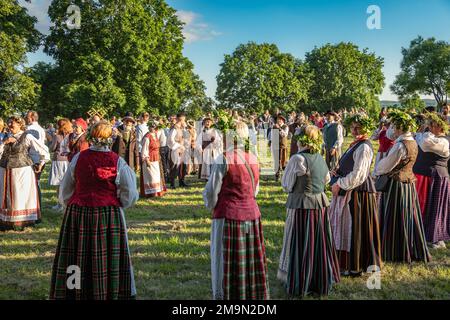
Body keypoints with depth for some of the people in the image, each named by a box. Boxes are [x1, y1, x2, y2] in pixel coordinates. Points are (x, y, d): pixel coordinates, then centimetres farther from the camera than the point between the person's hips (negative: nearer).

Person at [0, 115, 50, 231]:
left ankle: (20, 223, 9)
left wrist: (41, 164, -2)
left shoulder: (27, 137, -5)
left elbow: (44, 150, -5)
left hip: (22, 171, -6)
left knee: (21, 196, 1)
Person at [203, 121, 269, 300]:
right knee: (251, 258, 15)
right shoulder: (253, 159, 3)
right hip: (251, 214, 6)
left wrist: (211, 206, 7)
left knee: (226, 262, 6)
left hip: (228, 216, -5)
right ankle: (254, 294, 25)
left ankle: (224, 296, 15)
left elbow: (212, 190, -11)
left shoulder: (224, 160, -14)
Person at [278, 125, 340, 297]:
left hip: (301, 205, -6)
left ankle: (299, 284, 16)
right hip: (321, 203, 6)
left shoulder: (297, 159, -17)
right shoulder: (320, 158, 3)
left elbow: (287, 185, -7)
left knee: (301, 245, 5)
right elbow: (326, 179, 20)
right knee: (319, 243, 15)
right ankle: (321, 281, 28)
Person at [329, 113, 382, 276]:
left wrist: (339, 184, -14)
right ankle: (345, 261, 27)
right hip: (348, 191, 10)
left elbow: (357, 175, -22)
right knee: (346, 227, 16)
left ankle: (355, 267, 13)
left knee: (355, 229, 0)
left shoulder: (364, 147, -17)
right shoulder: (356, 144, 14)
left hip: (358, 193, -10)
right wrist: (337, 172, 5)